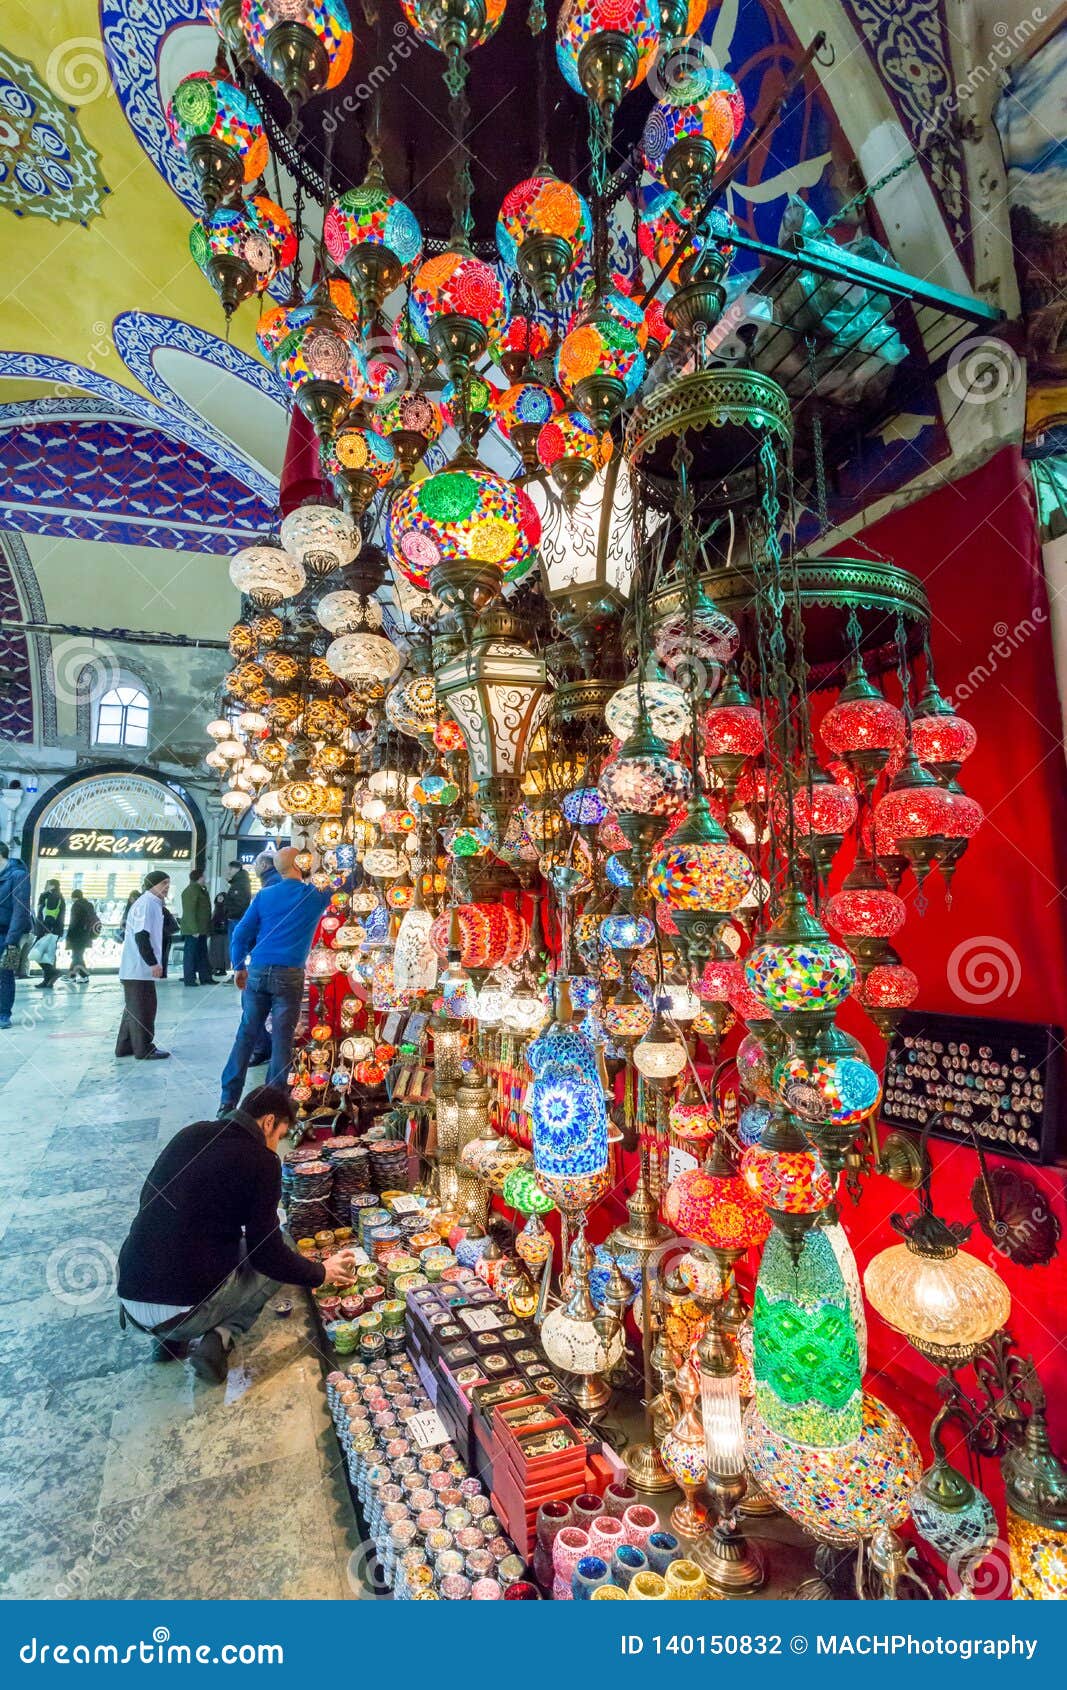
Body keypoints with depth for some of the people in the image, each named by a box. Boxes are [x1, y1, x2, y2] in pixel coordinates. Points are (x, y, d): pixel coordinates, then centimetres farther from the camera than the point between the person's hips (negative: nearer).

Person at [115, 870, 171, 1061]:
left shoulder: (154, 904, 16)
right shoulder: (146, 903, -14)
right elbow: (141, 936, -21)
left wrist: (154, 963, 18)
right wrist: (153, 963, -20)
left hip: (138, 968, 10)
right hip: (140, 968, -10)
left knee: (134, 1008, 16)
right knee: (142, 1009, -3)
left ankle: (125, 1046, 24)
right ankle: (144, 1049, 4)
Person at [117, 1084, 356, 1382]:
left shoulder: (191, 1133, 5)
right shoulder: (262, 1161, -11)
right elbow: (268, 1253, -8)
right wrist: (322, 1272, 10)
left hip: (129, 1296, 6)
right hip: (187, 1310, -6)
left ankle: (170, 1337, 17)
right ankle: (221, 1336, 0)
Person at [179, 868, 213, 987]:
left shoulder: (201, 890, 16)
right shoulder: (191, 891, -15)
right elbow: (189, 912, -22)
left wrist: (207, 928, 19)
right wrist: (194, 929, -25)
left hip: (201, 929, 10)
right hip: (193, 930, -10)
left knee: (202, 954, 13)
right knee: (190, 953, -4)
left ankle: (205, 977, 19)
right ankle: (189, 979, 1)